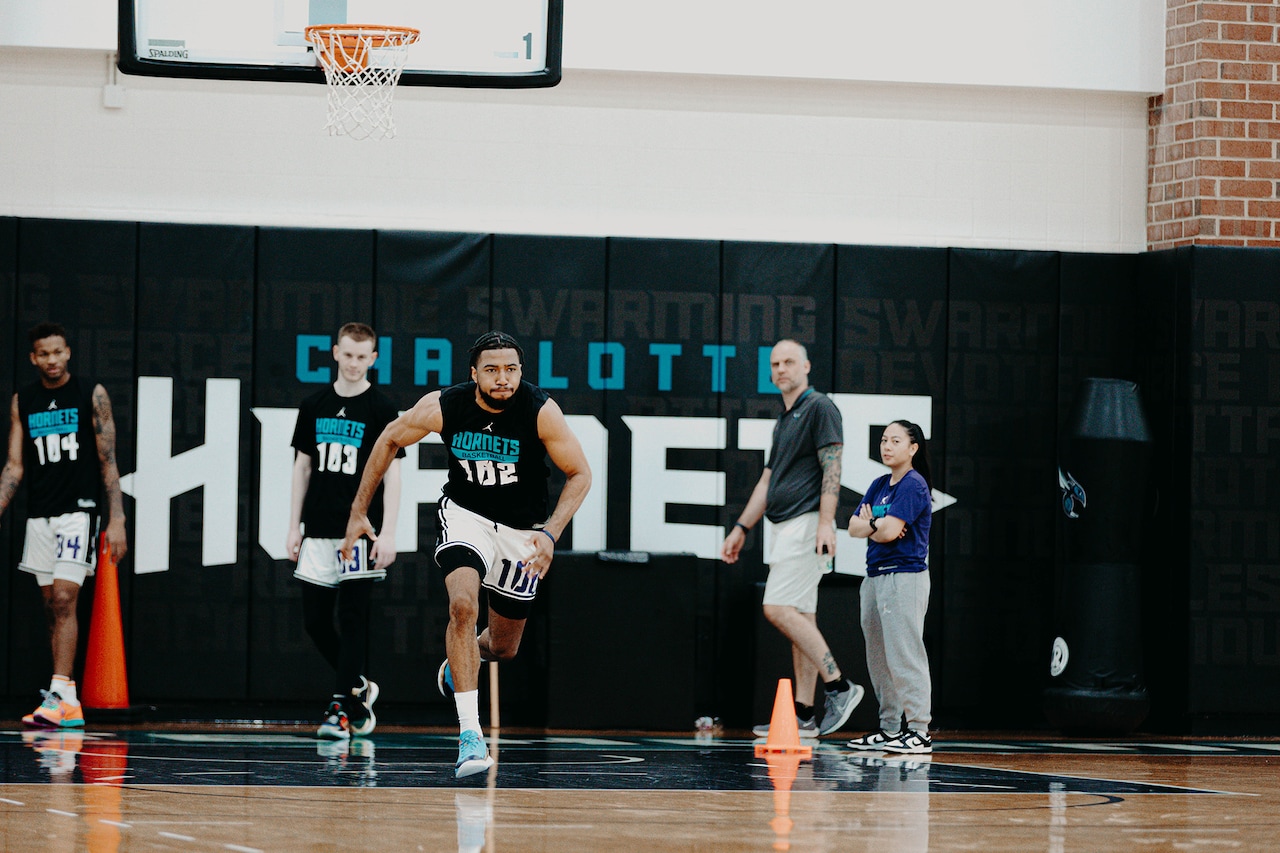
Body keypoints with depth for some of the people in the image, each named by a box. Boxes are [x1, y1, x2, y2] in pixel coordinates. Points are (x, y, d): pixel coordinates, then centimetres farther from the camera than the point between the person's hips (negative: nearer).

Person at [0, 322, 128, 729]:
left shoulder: (92, 395, -2)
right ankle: (69, 704, 7)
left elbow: (108, 462, -2)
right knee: (52, 606, 4)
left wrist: (117, 520, -8)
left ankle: (58, 695, -19)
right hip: (39, 514, 5)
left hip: (78, 511, -5)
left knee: (64, 599, -15)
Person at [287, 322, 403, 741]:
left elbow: (391, 473, -4)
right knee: (315, 619, 4)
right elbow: (303, 467, 14)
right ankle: (358, 687, 23)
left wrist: (388, 533, -11)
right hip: (318, 531, 4)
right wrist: (294, 527, 10)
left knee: (352, 618, -5)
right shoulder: (314, 406, 10)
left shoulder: (381, 410, -2)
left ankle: (341, 707, -2)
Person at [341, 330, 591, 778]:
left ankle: (458, 662, 52)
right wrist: (359, 511, 1)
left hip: (523, 529, 1)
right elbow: (390, 439, -1)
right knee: (463, 604, -29)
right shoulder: (443, 407, -19)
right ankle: (469, 734, -30)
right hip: (465, 514, -1)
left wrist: (550, 533, -26)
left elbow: (579, 474, -12)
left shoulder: (542, 411, -23)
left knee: (503, 648, 13)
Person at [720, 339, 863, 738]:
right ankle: (804, 715, 5)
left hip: (807, 524, -9)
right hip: (786, 527, 9)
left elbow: (832, 467, -14)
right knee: (800, 618, 6)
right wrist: (740, 529, 21)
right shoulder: (784, 420, 23)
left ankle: (838, 686, -15)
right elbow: (767, 481, 26)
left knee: (779, 608, -17)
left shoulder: (819, 408, -5)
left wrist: (826, 522, -23)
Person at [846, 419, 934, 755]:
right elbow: (854, 527, 8)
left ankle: (918, 731, -11)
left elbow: (889, 530, -19)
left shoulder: (913, 485, -10)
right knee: (879, 658, 12)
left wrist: (869, 523, 1)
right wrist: (877, 526, -12)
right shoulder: (880, 485, 16)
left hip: (905, 576, -9)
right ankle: (890, 728, 18)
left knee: (905, 656, -11)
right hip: (876, 576, 9)